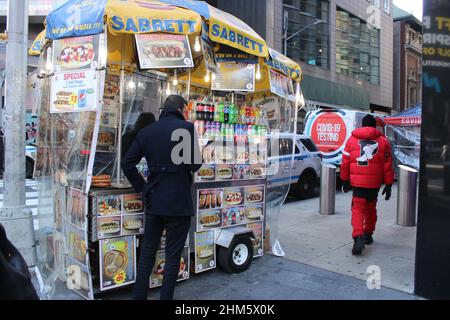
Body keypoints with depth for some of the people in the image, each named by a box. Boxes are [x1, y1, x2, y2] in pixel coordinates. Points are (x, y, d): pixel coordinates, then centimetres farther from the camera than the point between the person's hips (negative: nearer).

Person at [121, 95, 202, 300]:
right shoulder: (186, 128, -9)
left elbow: (127, 163, 6)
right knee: (172, 256, 7)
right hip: (178, 202, -5)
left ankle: (139, 296, 26)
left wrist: (142, 188, 11)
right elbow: (195, 164, -11)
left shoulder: (146, 131, 6)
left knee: (147, 252, 17)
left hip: (153, 201, 5)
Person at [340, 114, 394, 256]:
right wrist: (388, 184, 7)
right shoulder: (383, 141, 4)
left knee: (357, 209, -1)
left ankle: (358, 238, -20)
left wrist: (345, 180, 12)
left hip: (357, 182, -2)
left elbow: (345, 162, 3)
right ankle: (368, 235, 32)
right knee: (371, 209, 19)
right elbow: (387, 165, 3)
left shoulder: (352, 139, 3)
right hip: (374, 183, 2)